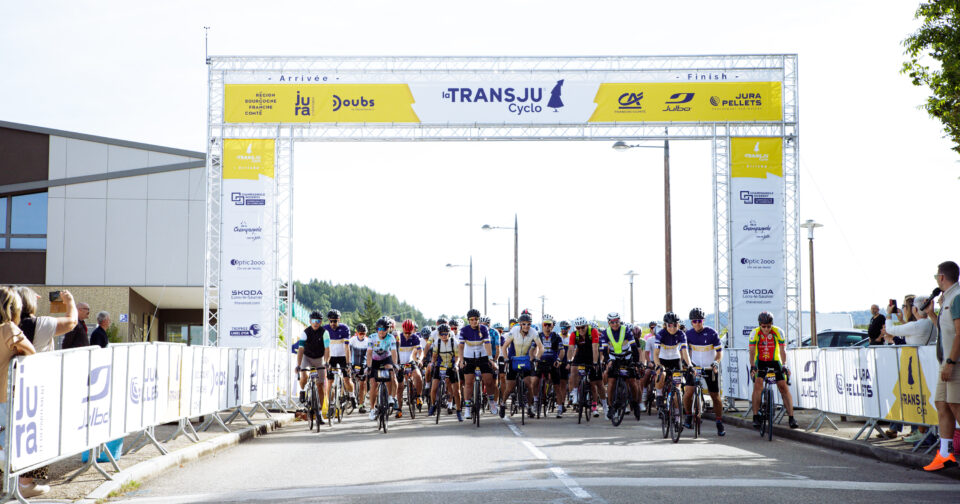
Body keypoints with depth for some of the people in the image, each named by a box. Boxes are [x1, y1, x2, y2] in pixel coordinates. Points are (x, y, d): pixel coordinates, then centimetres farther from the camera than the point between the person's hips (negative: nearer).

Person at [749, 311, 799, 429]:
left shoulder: (778, 332, -16)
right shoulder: (755, 333, -16)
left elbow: (782, 350, -22)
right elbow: (752, 351, -21)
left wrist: (784, 365, -36)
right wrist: (752, 366, -36)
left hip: (775, 362, 1)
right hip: (760, 363, 0)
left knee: (784, 387, -10)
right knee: (758, 385, -20)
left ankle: (791, 418, -7)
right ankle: (756, 417, -16)